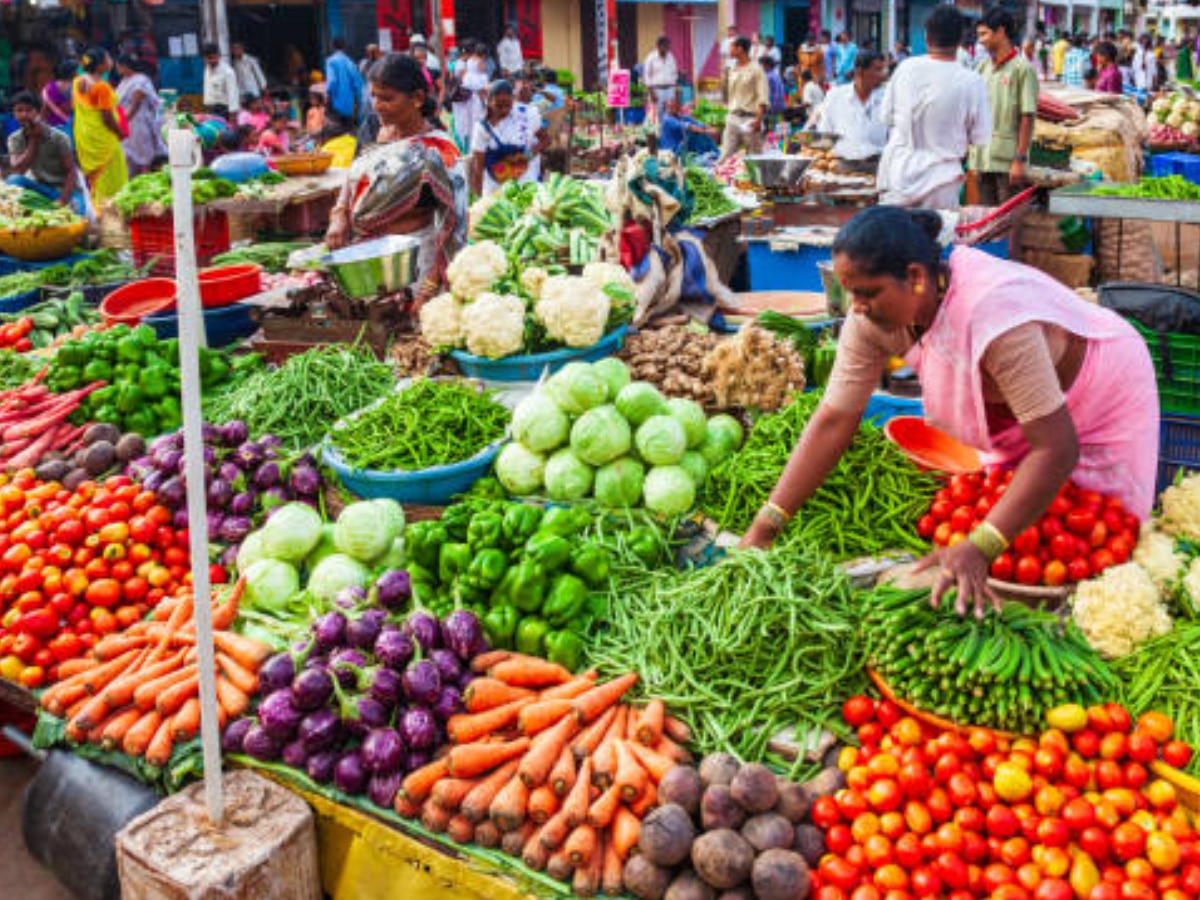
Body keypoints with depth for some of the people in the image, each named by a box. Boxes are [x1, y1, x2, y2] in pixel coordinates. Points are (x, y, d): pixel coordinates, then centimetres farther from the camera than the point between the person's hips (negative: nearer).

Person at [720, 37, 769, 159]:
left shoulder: (756, 69, -6)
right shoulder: (733, 70, 14)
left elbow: (763, 98, -11)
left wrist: (758, 119, -20)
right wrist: (729, 114, 13)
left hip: (750, 119, -6)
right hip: (733, 118, 6)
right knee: (726, 154, -2)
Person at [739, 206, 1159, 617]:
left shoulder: (993, 315, -43)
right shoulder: (873, 316, -24)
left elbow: (1057, 449, -42)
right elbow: (833, 421, -21)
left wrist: (977, 550, -49)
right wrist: (763, 528, -26)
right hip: (1014, 413, 5)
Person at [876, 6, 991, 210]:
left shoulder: (905, 69, -3)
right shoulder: (971, 82, -10)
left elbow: (886, 118, 7)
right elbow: (980, 138, -3)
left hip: (898, 175, 3)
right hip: (939, 179, -2)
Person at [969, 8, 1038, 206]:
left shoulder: (1022, 69, -6)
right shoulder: (983, 68, 12)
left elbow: (1027, 118, -10)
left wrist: (1020, 160, -14)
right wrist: (973, 159, 7)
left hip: (1007, 162, -6)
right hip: (982, 159, 6)